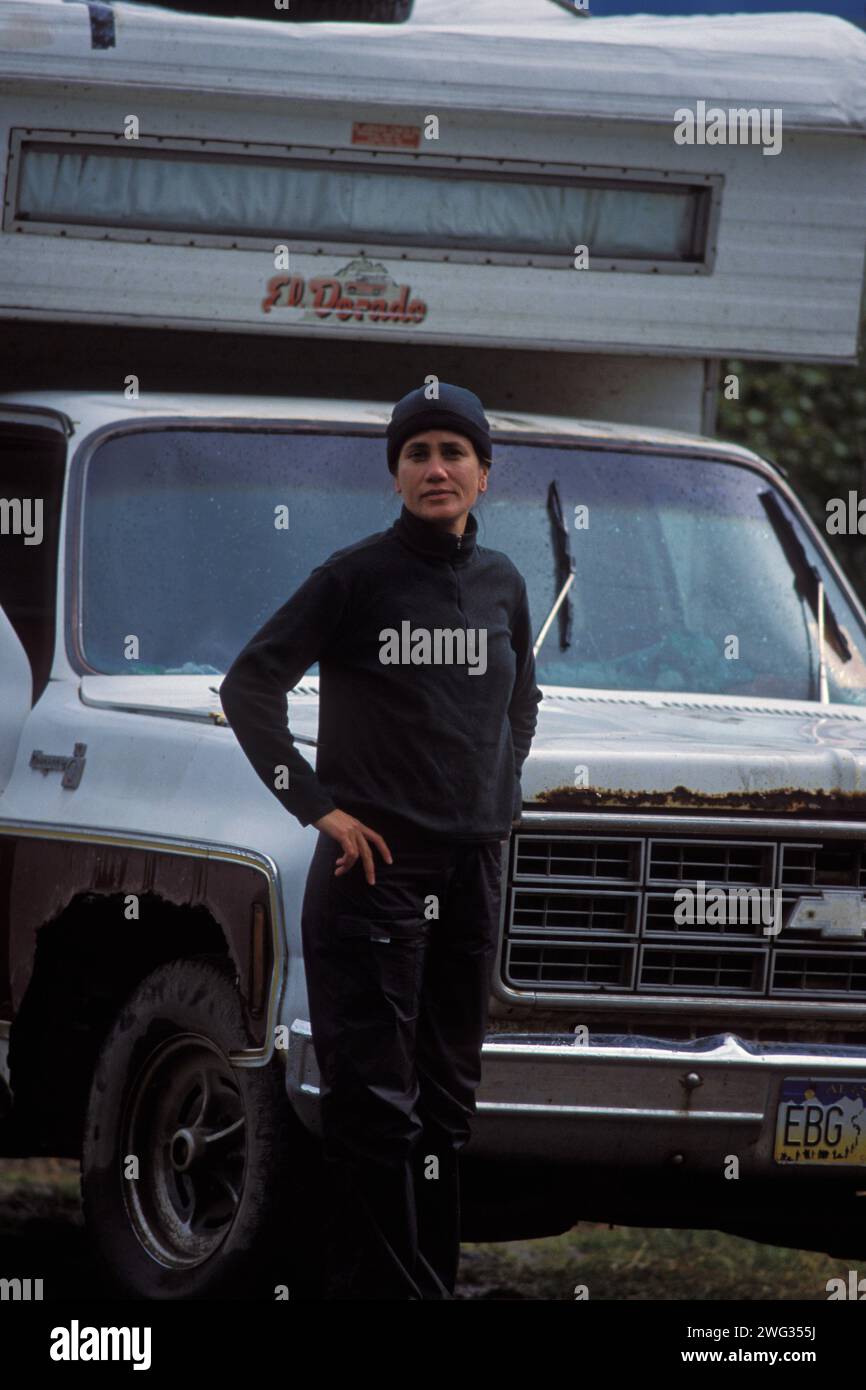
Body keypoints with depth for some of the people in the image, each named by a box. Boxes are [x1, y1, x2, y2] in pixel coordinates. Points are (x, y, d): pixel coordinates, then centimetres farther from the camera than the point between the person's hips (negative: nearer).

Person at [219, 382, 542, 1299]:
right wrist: (317, 808, -11)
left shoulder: (501, 584, 8)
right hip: (375, 863, -5)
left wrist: (501, 794, 13)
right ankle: (378, 1289, -8)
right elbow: (248, 689, -7)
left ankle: (435, 1281, 17)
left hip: (474, 866, 6)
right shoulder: (357, 576, -7)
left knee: (448, 1098, 11)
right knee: (374, 1100, -8)